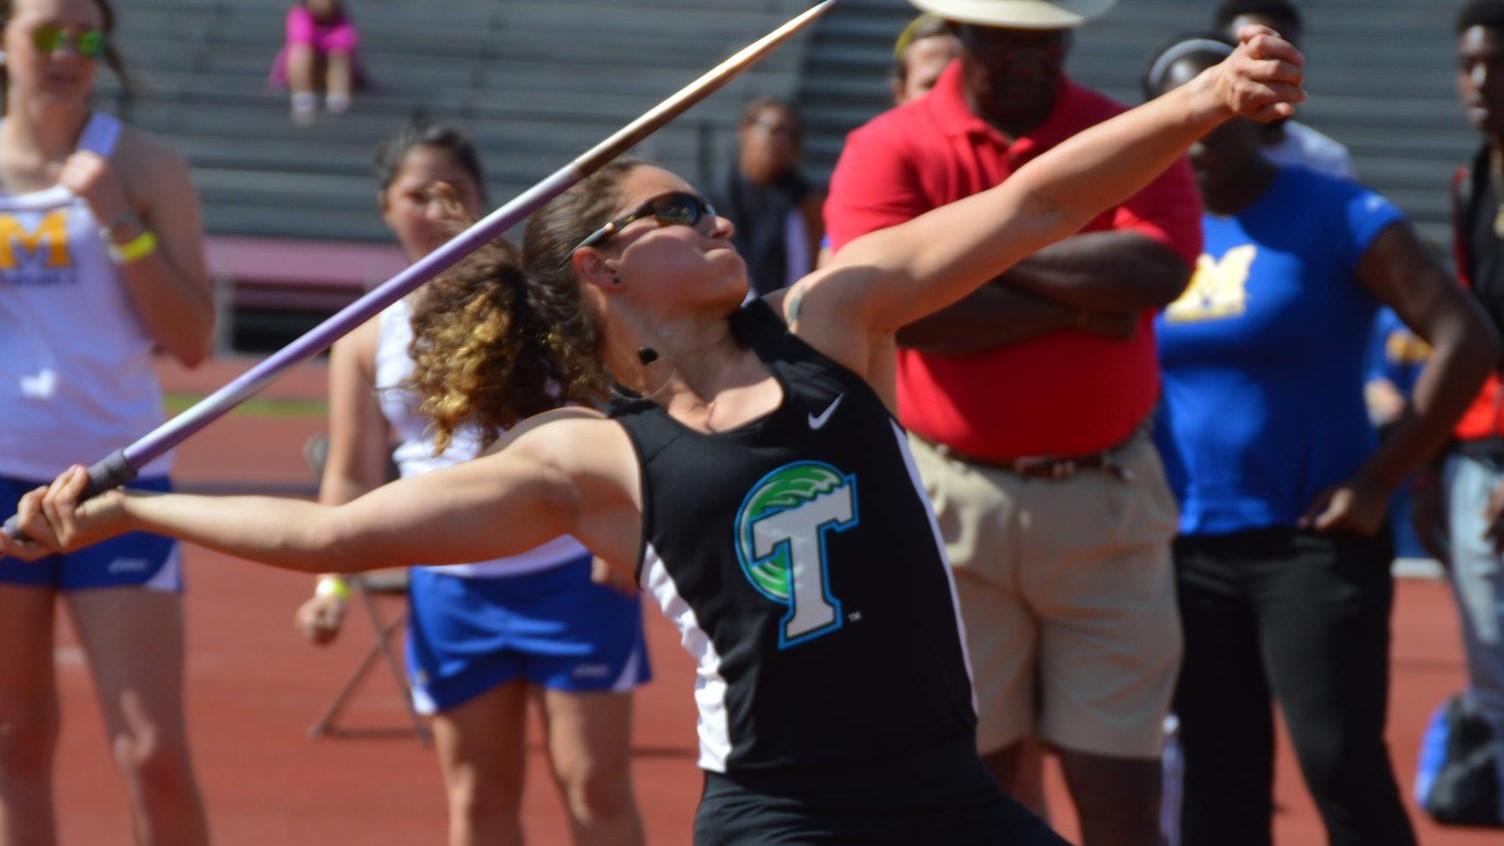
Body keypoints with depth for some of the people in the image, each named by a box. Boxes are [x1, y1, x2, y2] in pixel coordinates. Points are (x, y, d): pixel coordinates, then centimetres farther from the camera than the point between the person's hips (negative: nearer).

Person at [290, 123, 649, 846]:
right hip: (451, 588, 2)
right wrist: (335, 580, -6)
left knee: (596, 785, -3)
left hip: (570, 572, -2)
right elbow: (352, 478, 6)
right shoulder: (369, 340, 6)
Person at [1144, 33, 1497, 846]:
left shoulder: (1335, 217, -7)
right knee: (1218, 779, 8)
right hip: (1188, 549, 5)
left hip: (1313, 541, -5)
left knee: (1343, 767, -11)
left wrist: (1377, 483, -15)